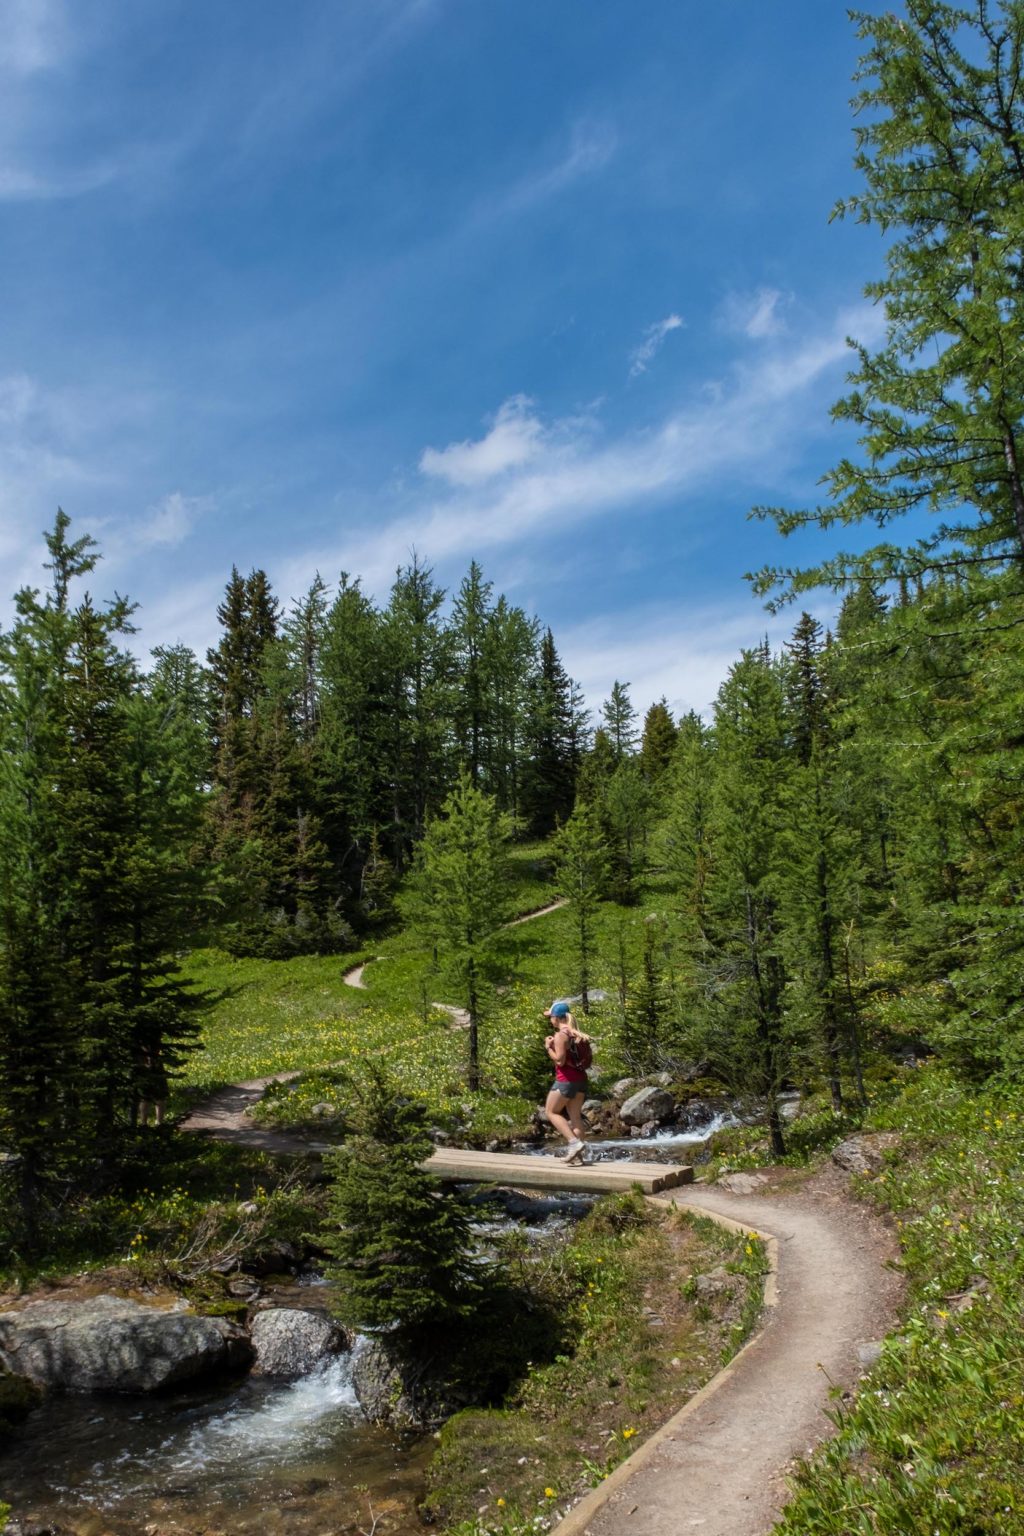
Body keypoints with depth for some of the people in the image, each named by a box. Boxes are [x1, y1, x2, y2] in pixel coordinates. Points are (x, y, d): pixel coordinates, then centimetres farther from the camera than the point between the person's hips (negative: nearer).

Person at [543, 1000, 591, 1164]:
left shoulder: (560, 1035, -15)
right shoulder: (574, 1032, 9)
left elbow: (560, 1060, -19)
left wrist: (548, 1047, -8)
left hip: (566, 1080, -8)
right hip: (580, 1078, 8)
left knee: (551, 1112, 5)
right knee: (575, 1116, 10)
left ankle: (574, 1143, -8)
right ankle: (579, 1153, 7)